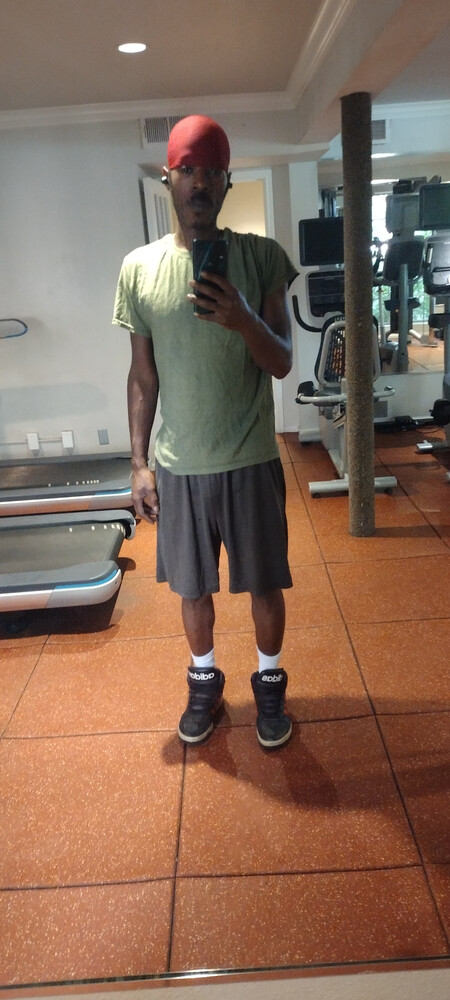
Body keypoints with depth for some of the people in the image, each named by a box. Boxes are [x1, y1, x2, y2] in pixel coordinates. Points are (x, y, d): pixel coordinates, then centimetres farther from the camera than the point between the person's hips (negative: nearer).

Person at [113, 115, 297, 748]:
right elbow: (143, 376, 4)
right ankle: (205, 680, 40)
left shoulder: (262, 258, -4)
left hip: (251, 461, -1)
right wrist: (139, 464, 2)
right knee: (192, 585, 15)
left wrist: (244, 321, -25)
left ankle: (269, 681, 36)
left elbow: (283, 363, -5)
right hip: (178, 466, 1)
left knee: (264, 583, 12)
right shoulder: (139, 268, -1)